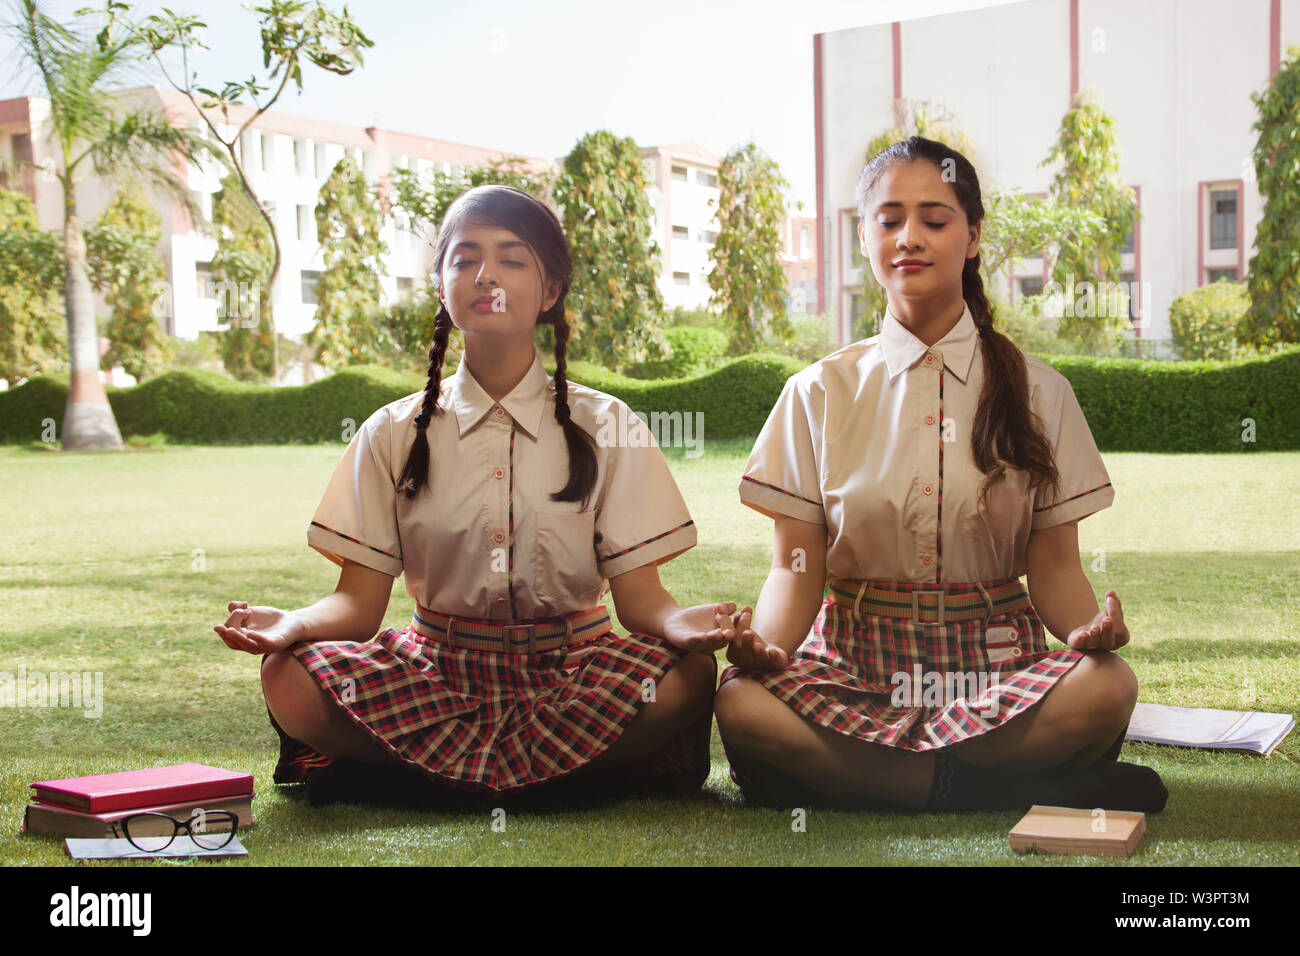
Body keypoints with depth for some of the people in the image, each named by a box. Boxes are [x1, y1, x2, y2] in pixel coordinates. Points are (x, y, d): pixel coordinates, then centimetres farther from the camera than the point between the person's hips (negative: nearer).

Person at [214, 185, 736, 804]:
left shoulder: (606, 428, 4)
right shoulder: (393, 434, 7)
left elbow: (638, 595, -2)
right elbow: (360, 599, 1)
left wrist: (681, 623, -27)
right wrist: (295, 623, -23)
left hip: (571, 676, 1)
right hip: (437, 673, 0)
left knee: (688, 674, -31)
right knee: (289, 679, -26)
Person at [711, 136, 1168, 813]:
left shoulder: (1038, 391, 8)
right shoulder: (820, 393, 7)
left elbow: (1055, 569, 5)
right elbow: (796, 567, 2)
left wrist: (1090, 626, -19)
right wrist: (764, 642, -21)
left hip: (997, 663, 0)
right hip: (856, 662, 0)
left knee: (1106, 688, -33)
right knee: (739, 701, -33)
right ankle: (1027, 786, -22)